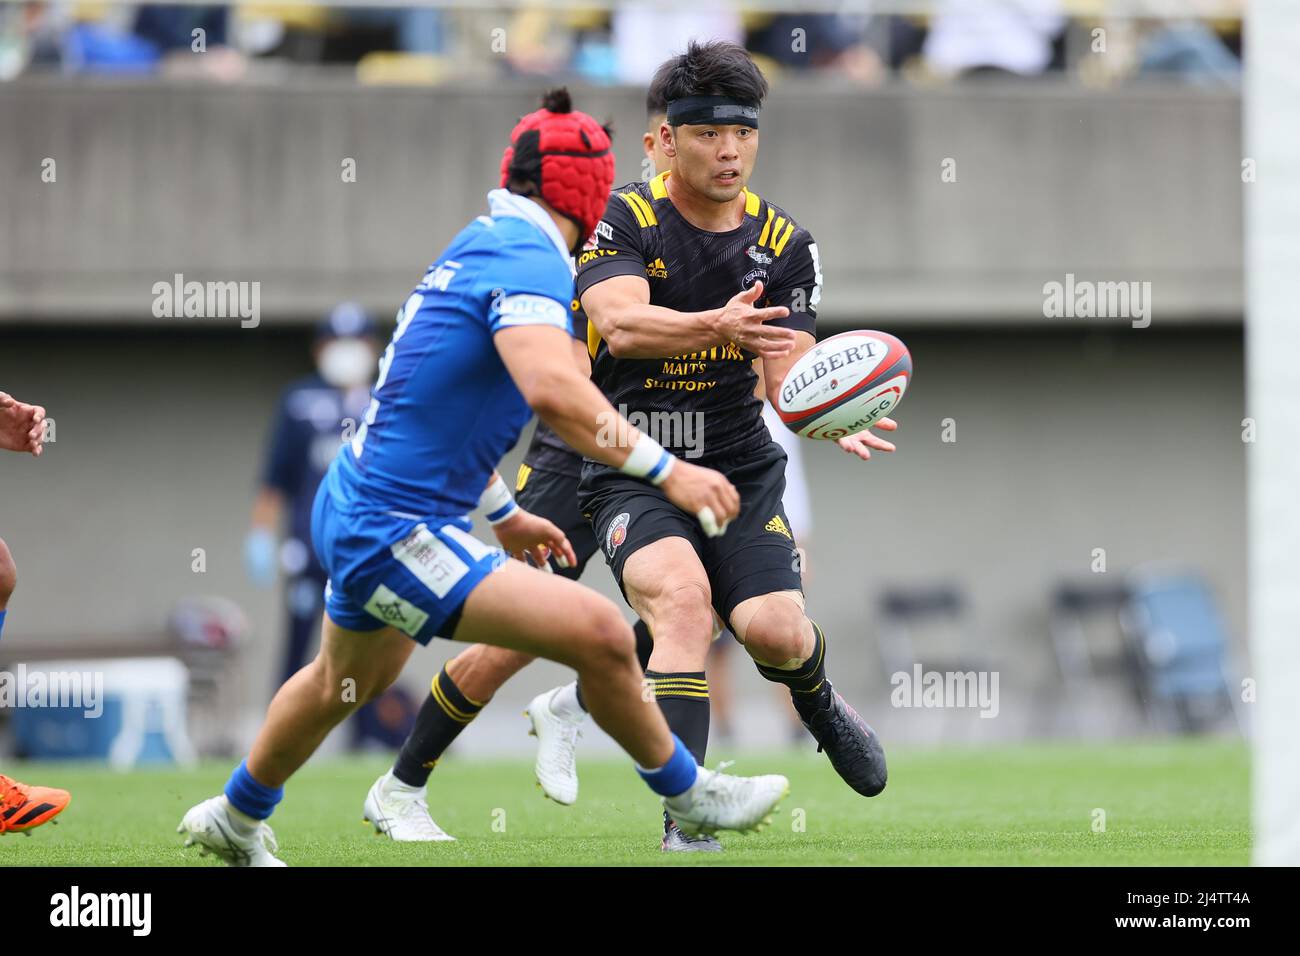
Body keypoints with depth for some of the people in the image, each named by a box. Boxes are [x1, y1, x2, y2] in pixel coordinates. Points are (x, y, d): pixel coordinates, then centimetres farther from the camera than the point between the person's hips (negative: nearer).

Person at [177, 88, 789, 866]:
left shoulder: (481, 243, 11)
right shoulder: (530, 260, -19)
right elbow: (552, 388, -38)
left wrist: (503, 513, 31)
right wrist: (663, 469, -35)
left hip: (356, 507, 11)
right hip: (396, 532, -11)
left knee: (346, 682, 35)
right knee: (600, 632, -17)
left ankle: (236, 820, 56)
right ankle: (690, 799, 1)